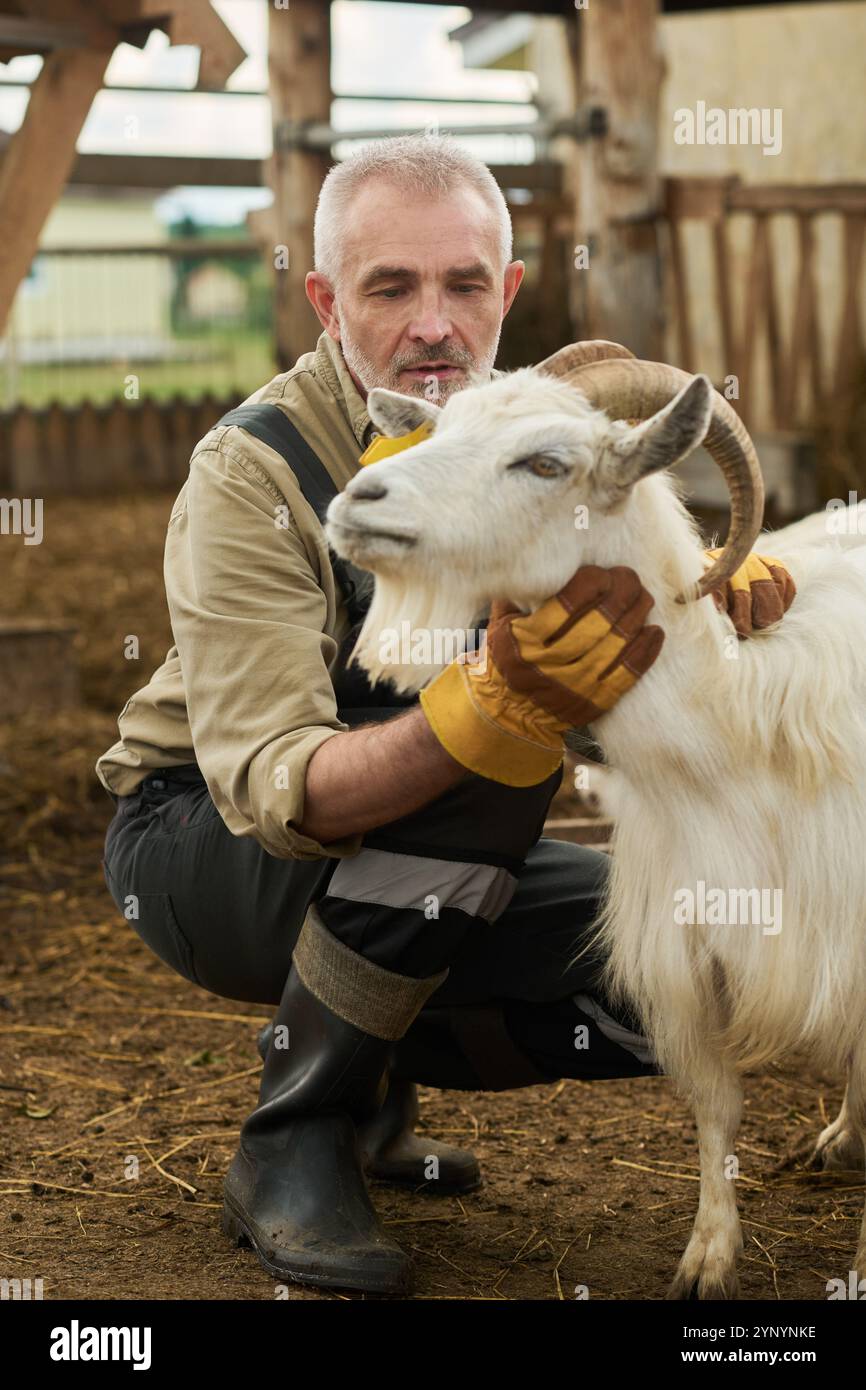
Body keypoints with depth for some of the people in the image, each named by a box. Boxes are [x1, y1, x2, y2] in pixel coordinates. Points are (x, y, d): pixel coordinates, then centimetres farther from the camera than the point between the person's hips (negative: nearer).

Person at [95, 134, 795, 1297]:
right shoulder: (252, 475, -24)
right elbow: (271, 787, -34)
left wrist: (730, 582, -30)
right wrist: (502, 707, -52)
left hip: (425, 862, 6)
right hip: (203, 846, -6)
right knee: (495, 766, -33)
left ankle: (370, 1076, 11)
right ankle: (290, 1150, -20)